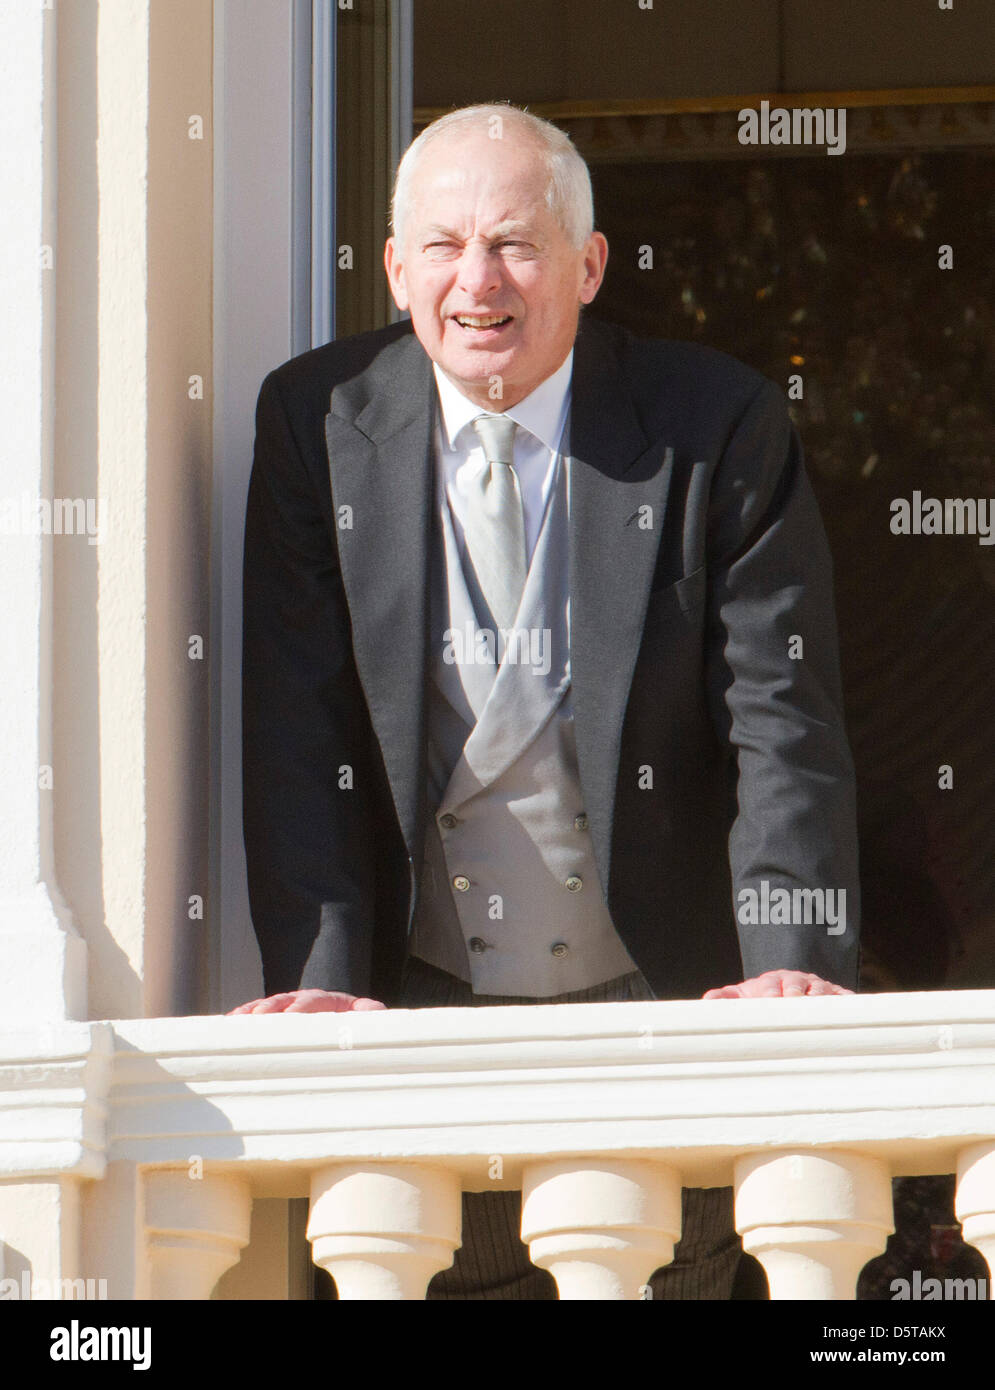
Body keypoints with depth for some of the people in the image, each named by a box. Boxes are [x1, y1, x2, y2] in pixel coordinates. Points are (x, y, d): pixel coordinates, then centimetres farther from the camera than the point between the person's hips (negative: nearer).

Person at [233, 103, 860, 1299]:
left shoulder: (718, 428, -6)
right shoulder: (320, 423, -2)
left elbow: (781, 720, -9)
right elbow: (299, 729, -4)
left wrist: (795, 966, -22)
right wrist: (320, 976, -16)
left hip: (656, 1006, -1)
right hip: (427, 1009, 1)